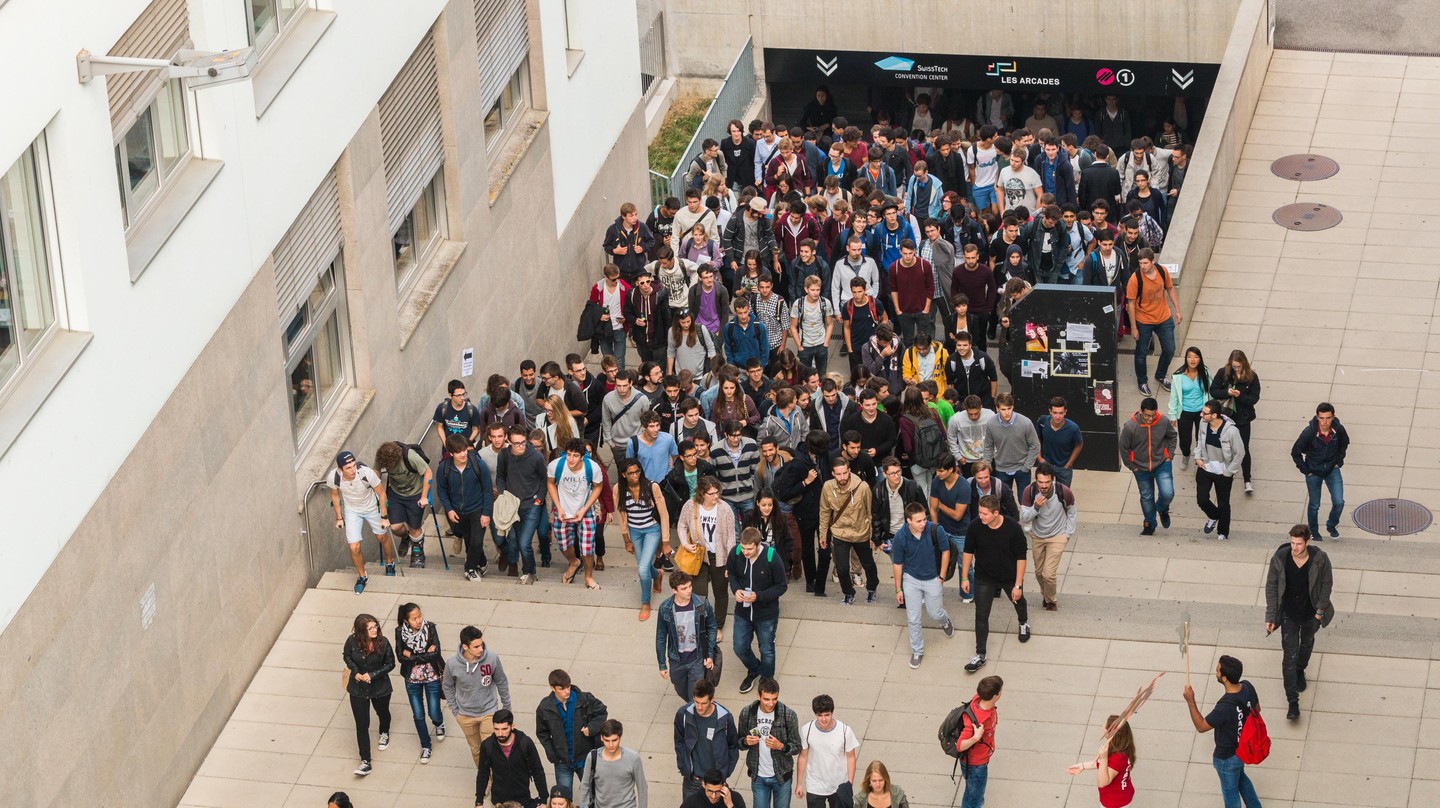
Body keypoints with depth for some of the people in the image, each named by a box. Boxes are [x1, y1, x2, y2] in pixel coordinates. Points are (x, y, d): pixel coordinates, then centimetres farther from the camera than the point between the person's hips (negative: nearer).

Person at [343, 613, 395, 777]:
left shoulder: (383, 642, -23)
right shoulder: (352, 641, -21)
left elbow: (390, 664, -11)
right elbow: (347, 656, 0)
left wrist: (373, 675, -22)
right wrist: (355, 672, -15)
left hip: (380, 687, 1)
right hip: (358, 688, -1)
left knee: (383, 713, 29)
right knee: (362, 725, -2)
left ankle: (384, 733, 63)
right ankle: (365, 761, 2)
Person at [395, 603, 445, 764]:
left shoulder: (430, 628, -18)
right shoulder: (400, 632, -15)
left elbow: (436, 653, -23)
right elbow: (400, 657, -18)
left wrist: (412, 655, -21)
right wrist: (425, 654, -23)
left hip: (431, 677, -1)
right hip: (412, 679, 1)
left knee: (434, 714, 7)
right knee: (418, 716, 11)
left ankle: (439, 723, 46)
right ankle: (425, 746, 34)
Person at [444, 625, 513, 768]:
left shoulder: (492, 658, -23)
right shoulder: (452, 665, -23)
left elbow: (502, 683, -5)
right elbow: (447, 686, -1)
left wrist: (507, 707, 4)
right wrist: (455, 711, 0)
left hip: (489, 712, -1)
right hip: (466, 716, 1)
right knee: (476, 750, 20)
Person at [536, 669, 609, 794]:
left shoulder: (585, 700, -16)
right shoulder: (544, 708, -12)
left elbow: (602, 712, 0)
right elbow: (542, 733, 3)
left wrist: (591, 728, -18)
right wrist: (552, 755, -5)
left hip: (585, 756, 0)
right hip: (563, 760, 0)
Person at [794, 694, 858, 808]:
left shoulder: (845, 731, -18)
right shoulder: (806, 730, -15)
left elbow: (850, 758, -7)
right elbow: (803, 757, -3)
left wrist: (849, 784, -9)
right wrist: (799, 784, 2)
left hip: (839, 787, 0)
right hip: (814, 788, 0)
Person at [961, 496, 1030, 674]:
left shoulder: (1013, 528, -27)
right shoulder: (975, 526, -21)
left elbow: (1021, 558, -18)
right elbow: (968, 552, -5)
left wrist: (1018, 585, -16)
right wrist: (964, 578, -1)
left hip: (1010, 577, 0)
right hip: (984, 578, 0)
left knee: (1019, 602, 27)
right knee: (981, 616, -3)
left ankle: (1024, 624, 61)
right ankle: (980, 656, 5)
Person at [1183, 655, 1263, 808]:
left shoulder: (1225, 707, -41)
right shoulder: (1247, 687, -19)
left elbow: (1201, 726, -26)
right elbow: (1256, 710, 2)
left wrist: (1190, 701, -25)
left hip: (1227, 757, -7)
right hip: (1243, 747, 7)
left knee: (1230, 792, 20)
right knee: (1240, 777, 35)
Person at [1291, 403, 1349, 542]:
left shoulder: (1339, 429, -18)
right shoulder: (1309, 432, -26)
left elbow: (1344, 443, 7)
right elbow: (1295, 452, -12)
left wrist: (1339, 461, 3)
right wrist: (1306, 471, -10)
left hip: (1332, 469, 2)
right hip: (1313, 472, -2)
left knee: (1339, 502, -3)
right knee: (1314, 505, 11)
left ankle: (1331, 525, 26)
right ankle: (1313, 531, 35)